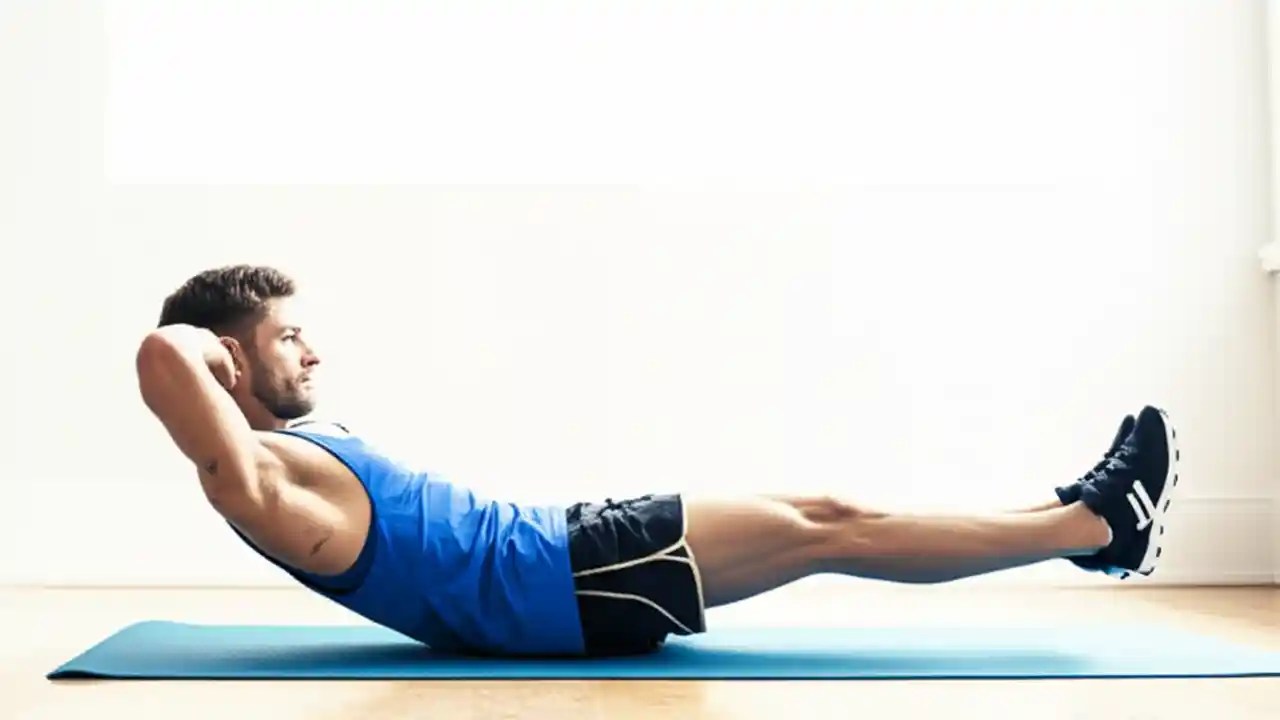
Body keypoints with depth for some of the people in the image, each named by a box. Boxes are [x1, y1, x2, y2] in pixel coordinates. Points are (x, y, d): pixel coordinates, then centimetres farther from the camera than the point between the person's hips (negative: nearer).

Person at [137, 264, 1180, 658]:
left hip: (561, 550, 10)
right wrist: (206, 343, -11)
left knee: (819, 514, 7)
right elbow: (162, 354, -30)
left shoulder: (291, 446, 15)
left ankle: (1081, 516, 16)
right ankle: (1101, 522, 6)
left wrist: (255, 339, 20)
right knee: (832, 532, -6)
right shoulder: (254, 479, -14)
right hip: (565, 584, -10)